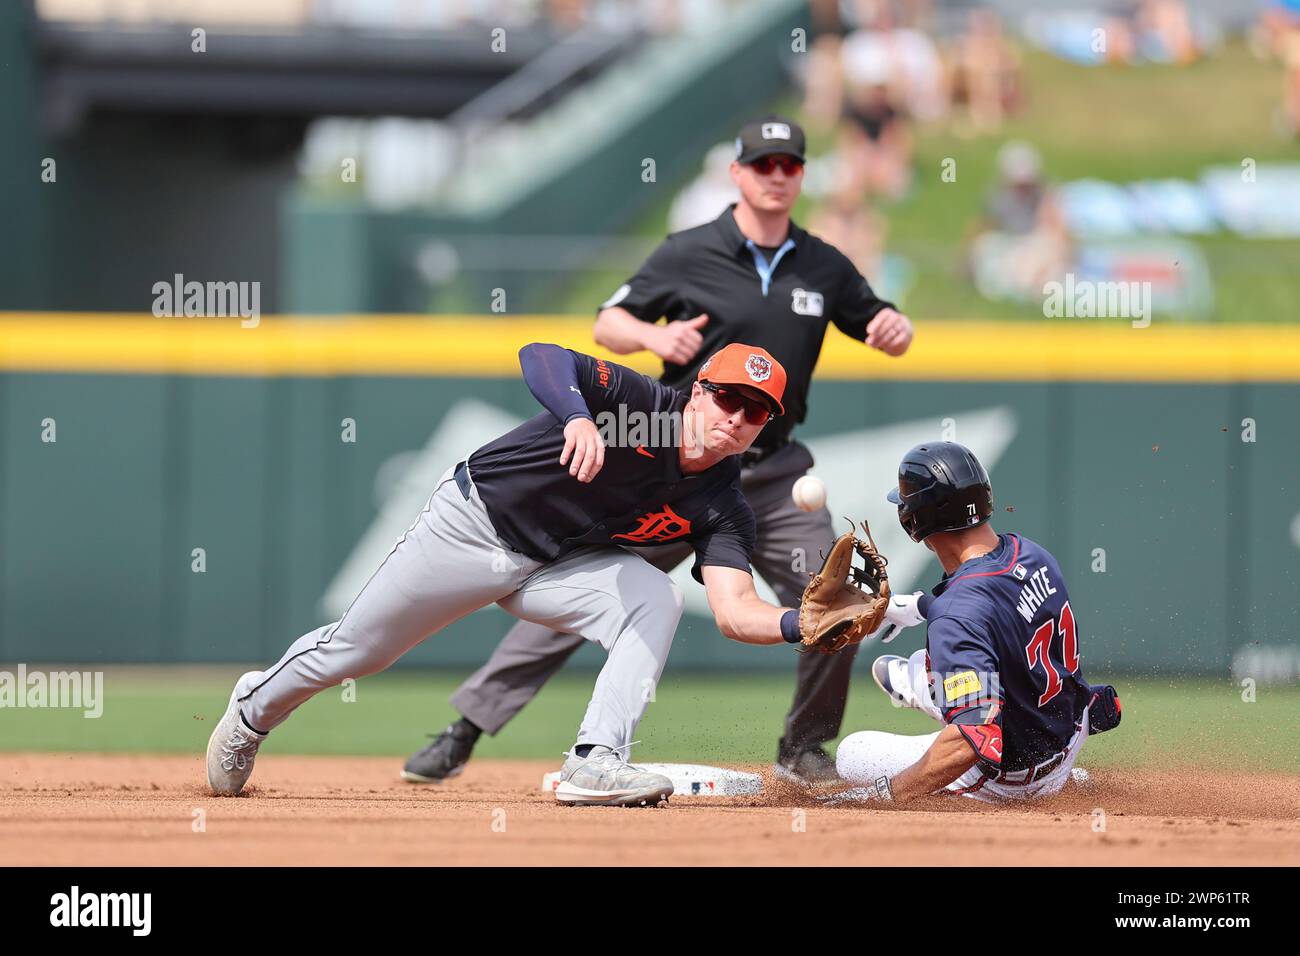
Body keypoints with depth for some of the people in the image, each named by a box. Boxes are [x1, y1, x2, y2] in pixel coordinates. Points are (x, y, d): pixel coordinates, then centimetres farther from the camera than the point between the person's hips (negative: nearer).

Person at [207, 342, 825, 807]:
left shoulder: (720, 509, -12)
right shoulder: (643, 403, -26)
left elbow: (735, 611, -23)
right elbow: (539, 358, -41)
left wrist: (803, 624, -42)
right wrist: (577, 415, -62)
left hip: (554, 565, 4)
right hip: (473, 522, -4)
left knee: (654, 600, -23)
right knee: (355, 650, 9)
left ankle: (595, 762, -25)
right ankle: (254, 710, 39)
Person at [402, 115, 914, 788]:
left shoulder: (824, 268, 6)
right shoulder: (687, 255, -2)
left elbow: (878, 328, 15)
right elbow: (606, 325, 1)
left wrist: (896, 329, -9)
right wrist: (653, 334, -21)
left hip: (772, 473, 3)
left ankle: (804, 749, 14)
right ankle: (465, 732, -4)